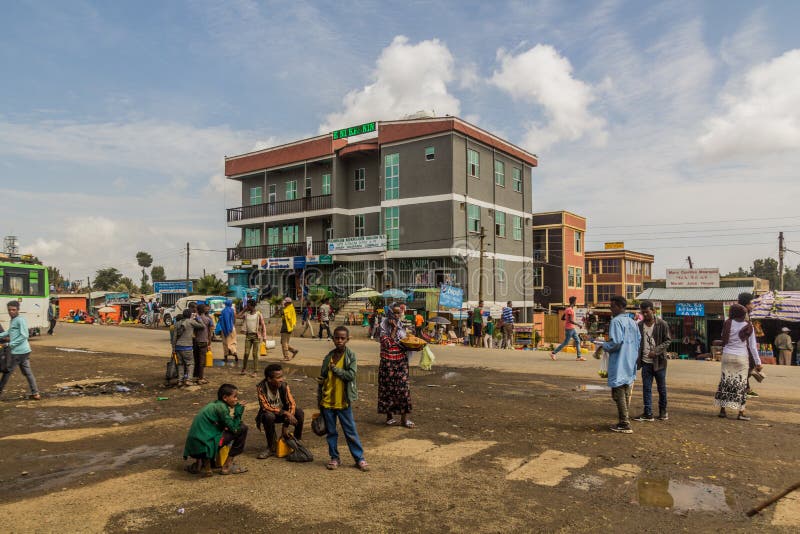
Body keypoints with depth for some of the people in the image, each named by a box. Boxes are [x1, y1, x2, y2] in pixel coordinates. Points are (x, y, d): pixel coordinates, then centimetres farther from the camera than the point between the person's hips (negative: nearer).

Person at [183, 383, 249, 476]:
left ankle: (199, 462, 20)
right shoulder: (221, 408, -11)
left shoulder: (213, 405, 16)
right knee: (242, 428, -6)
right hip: (204, 445, -9)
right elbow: (234, 428, -11)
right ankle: (227, 466, 2)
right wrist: (238, 412, -5)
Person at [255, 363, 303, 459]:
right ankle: (272, 447, -15)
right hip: (269, 414, -2)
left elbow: (291, 403, -19)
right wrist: (285, 412, -37)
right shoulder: (261, 387, -23)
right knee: (269, 416, -36)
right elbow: (265, 407, -28)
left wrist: (286, 425, -27)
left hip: (283, 413, 2)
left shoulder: (284, 385, -17)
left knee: (299, 412, -25)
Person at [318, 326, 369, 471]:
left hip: (343, 402, -3)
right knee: (331, 432, 13)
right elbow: (322, 378, 9)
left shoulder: (351, 356, -6)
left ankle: (359, 458, 14)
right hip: (327, 401, 3)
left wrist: (335, 369, -14)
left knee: (351, 432, 4)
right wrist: (319, 399, 8)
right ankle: (334, 458, 26)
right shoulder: (329, 357, 4)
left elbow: (351, 375, -18)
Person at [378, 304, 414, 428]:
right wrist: (394, 329, -17)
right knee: (388, 388, 3)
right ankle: (389, 416, 17)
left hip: (401, 361, 4)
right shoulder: (384, 327, -6)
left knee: (403, 387, 0)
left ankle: (404, 417, 4)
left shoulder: (402, 326, 9)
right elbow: (387, 344, -17)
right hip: (388, 362, -4)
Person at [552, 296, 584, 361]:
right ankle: (553, 353, 3)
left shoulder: (569, 309, 13)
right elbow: (570, 320, -25)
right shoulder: (569, 310, -17)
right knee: (565, 343, -4)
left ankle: (579, 356, 8)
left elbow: (562, 318, 17)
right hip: (569, 329, -10)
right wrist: (578, 324, -19)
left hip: (572, 328, 10)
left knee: (578, 341, 7)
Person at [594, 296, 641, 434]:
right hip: (630, 365, 9)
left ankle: (624, 424, 0)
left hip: (619, 365, -9)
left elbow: (616, 342, -23)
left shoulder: (616, 321, -15)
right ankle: (625, 420, 24)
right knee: (626, 394, 16)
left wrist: (602, 346, -8)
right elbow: (638, 341, 15)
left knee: (619, 394, -2)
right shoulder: (632, 322, 12)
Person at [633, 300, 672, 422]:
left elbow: (667, 340, -6)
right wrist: (638, 359, 0)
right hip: (646, 362, 3)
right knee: (646, 388, 3)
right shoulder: (640, 325, 4)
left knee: (661, 388, 10)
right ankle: (648, 413, 7)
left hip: (659, 361, -3)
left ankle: (663, 411, 24)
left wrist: (656, 351, -19)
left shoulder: (662, 324, -7)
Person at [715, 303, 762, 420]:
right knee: (741, 384, 4)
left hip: (727, 355, 1)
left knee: (725, 382, 7)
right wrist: (758, 362, 1)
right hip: (742, 357, -1)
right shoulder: (748, 327, -5)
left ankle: (722, 410, 9)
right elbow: (753, 346, -3)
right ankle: (741, 412, 4)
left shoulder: (728, 323, -4)